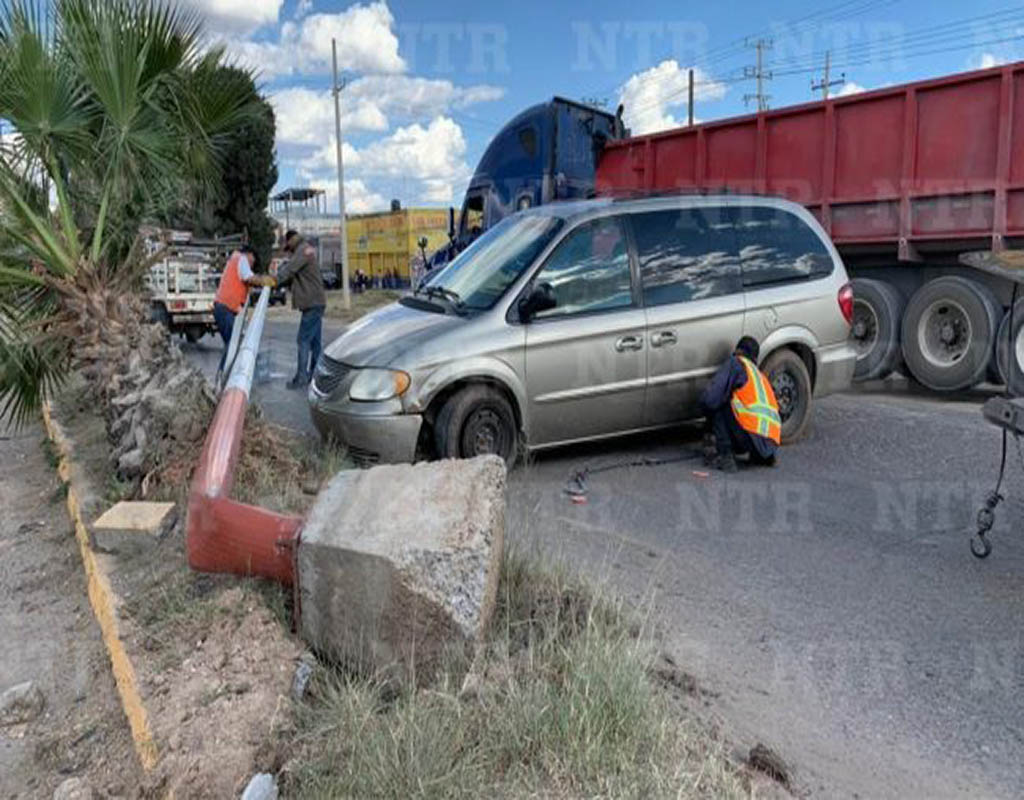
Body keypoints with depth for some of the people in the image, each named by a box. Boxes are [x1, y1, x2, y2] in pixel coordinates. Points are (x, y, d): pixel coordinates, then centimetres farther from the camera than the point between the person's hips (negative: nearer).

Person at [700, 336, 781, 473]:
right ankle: (762, 456, 16)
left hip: (754, 435, -8)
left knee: (720, 406, 5)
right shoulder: (760, 374, 26)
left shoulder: (736, 364, 4)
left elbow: (710, 398, -6)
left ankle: (725, 457, -4)